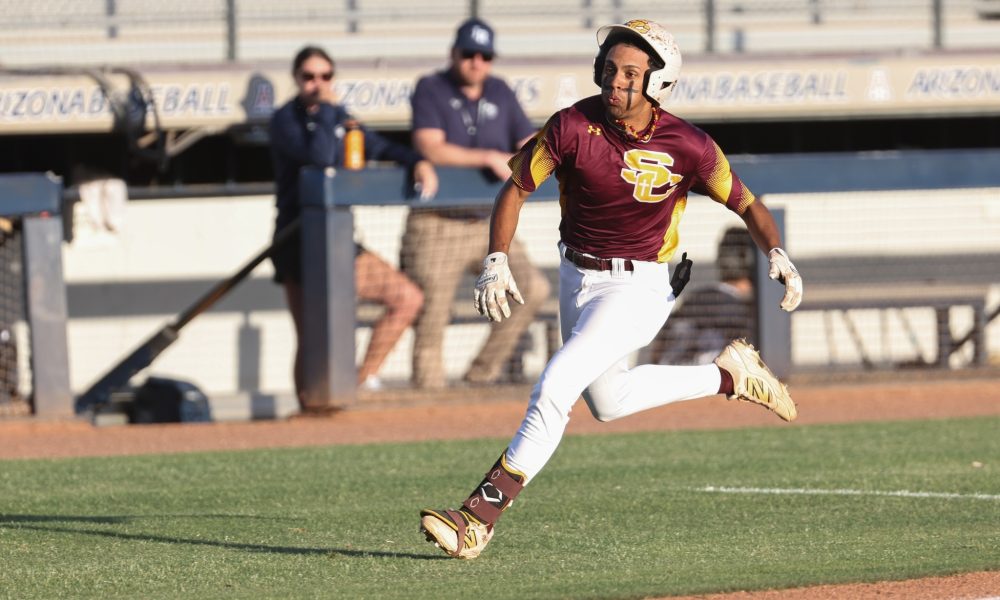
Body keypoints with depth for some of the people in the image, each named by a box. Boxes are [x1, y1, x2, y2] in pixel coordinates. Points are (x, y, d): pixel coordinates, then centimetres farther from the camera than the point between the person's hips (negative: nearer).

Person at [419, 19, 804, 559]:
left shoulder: (687, 147, -17)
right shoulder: (573, 127, -15)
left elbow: (747, 206, -5)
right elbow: (514, 189, -5)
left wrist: (777, 254, -24)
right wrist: (496, 262, -18)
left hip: (638, 287, -5)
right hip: (576, 279, 5)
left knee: (555, 388, -20)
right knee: (607, 402, 21)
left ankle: (478, 517, -20)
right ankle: (726, 376, 42)